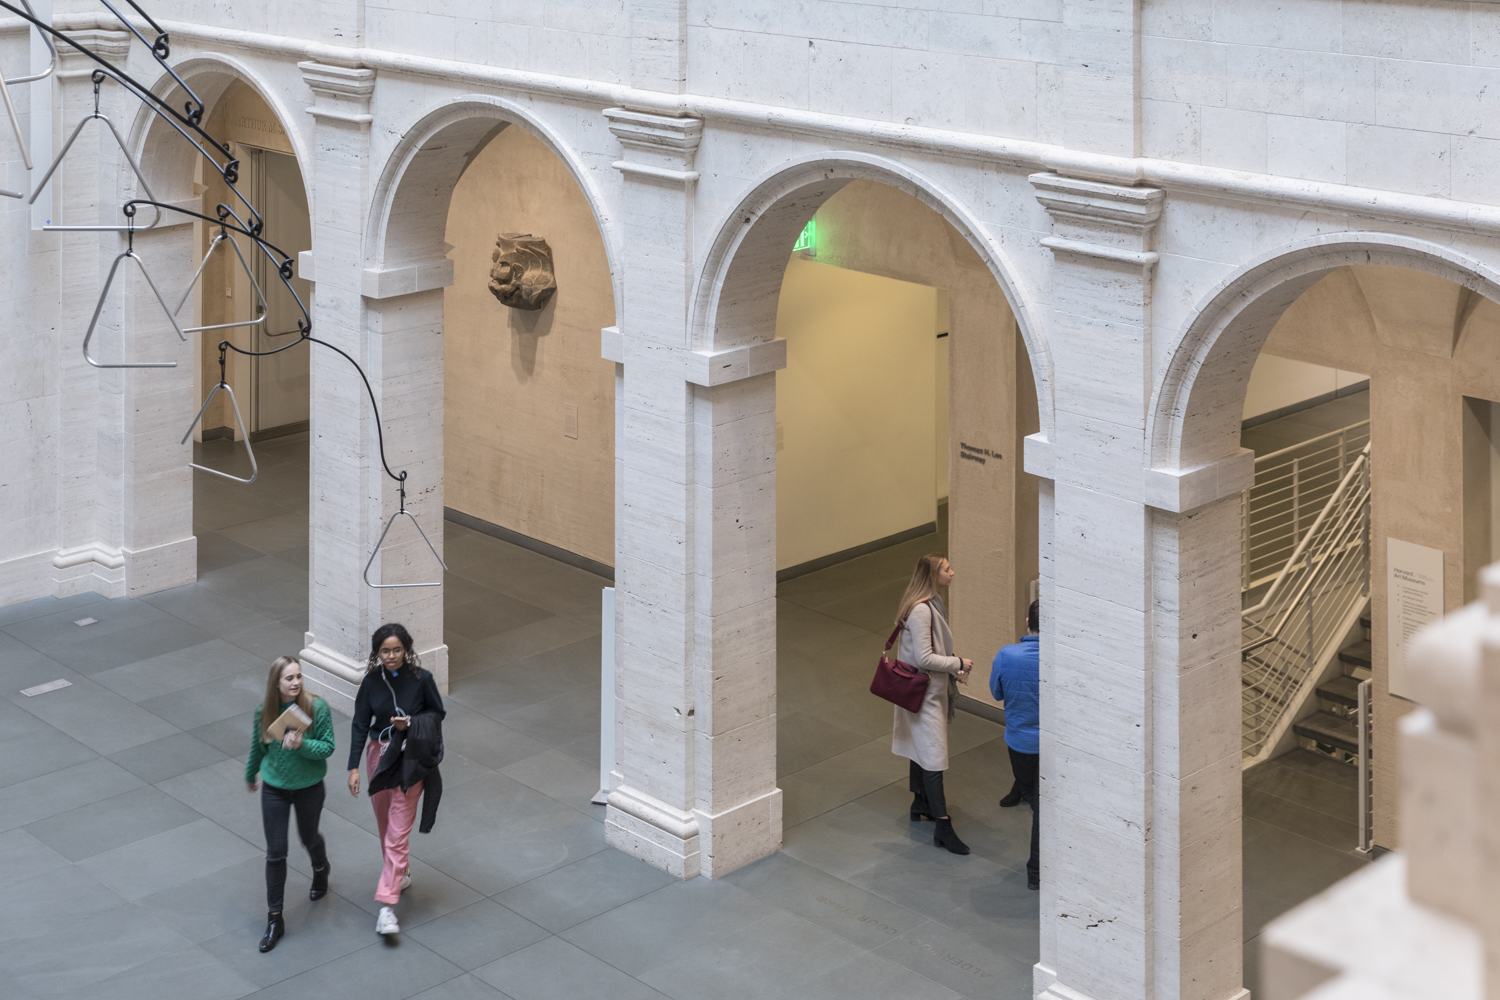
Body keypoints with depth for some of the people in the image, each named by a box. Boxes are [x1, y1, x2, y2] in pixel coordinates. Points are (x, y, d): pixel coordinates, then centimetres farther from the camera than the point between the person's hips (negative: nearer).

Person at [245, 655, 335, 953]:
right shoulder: (264, 711, -13)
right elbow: (257, 746, 5)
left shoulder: (317, 708, -20)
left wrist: (302, 745, -34)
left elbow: (328, 747, -16)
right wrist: (250, 776, 20)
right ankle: (274, 919, 13)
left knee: (308, 837, 23)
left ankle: (320, 868, 60)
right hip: (274, 788, 1)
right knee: (275, 853, 3)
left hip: (309, 787, -1)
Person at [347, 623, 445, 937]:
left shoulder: (421, 679, -13)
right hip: (379, 754, 4)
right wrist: (354, 767, -10)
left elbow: (438, 714, -1)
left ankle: (387, 905, -9)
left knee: (398, 831, -7)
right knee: (385, 823, 19)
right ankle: (401, 873, 45)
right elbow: (360, 724, -4)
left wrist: (410, 723, -19)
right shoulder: (372, 681, -6)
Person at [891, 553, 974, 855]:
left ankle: (920, 804, 38)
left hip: (932, 687, 10)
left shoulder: (932, 602, 7)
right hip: (923, 691, -10)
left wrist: (953, 669, 8)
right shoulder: (920, 610, -26)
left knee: (923, 748, 22)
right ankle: (943, 826, -7)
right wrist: (958, 663, -17)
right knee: (934, 755, -8)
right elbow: (924, 658, -26)